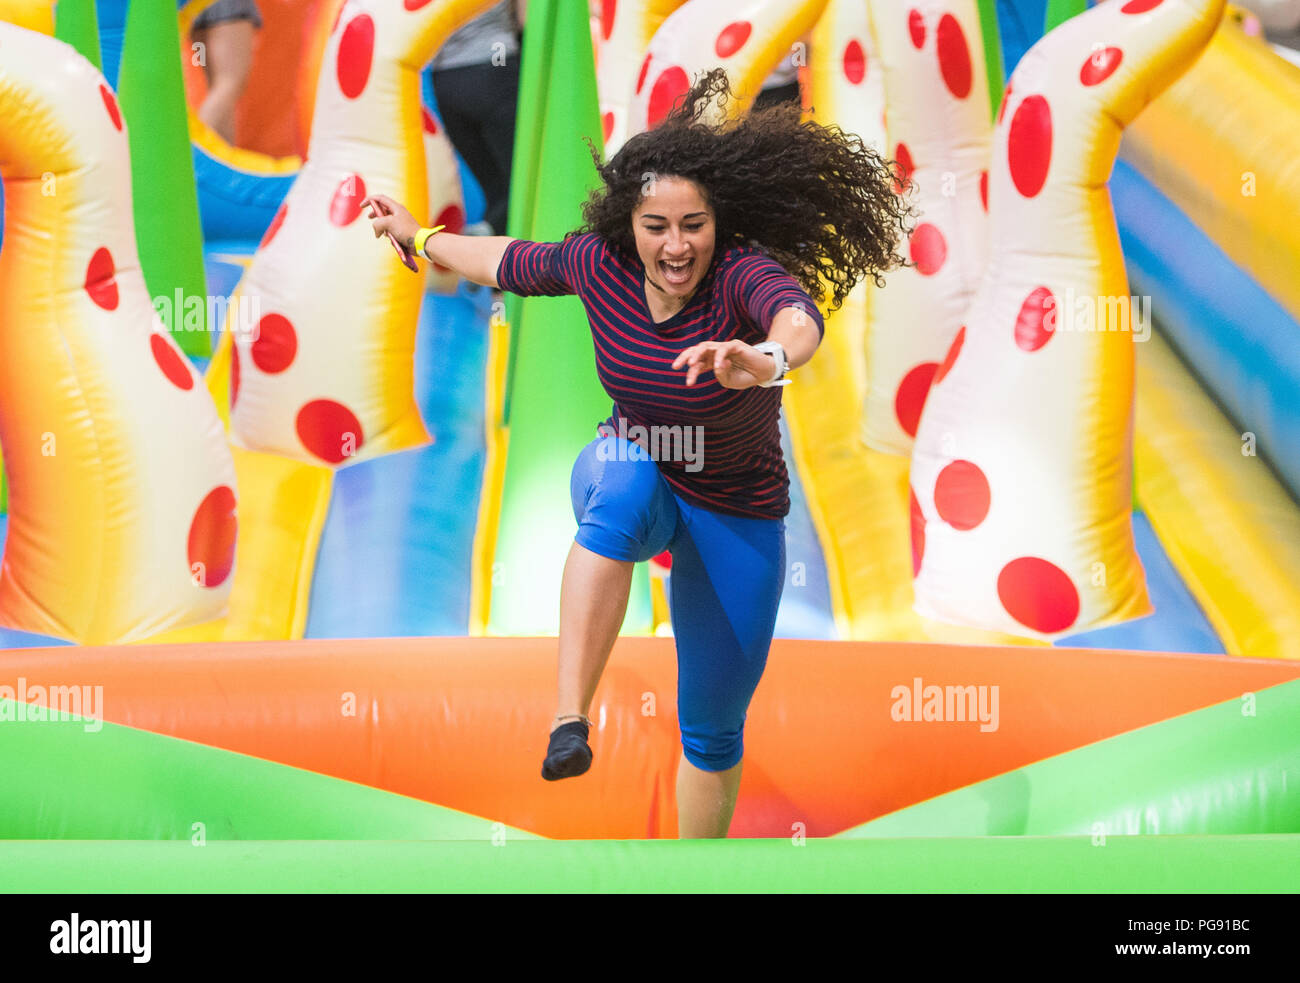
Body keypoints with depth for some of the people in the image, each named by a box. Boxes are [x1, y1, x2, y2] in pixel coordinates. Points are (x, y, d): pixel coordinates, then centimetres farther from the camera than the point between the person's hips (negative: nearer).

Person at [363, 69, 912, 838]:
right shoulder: (601, 263, -14)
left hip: (735, 516, -1)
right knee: (622, 494, -40)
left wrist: (768, 360, -77)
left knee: (714, 730, 8)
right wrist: (420, 237, 23)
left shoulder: (743, 272, -28)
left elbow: (799, 315, -53)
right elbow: (511, 262, 8)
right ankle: (570, 723, -48)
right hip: (629, 466, 1)